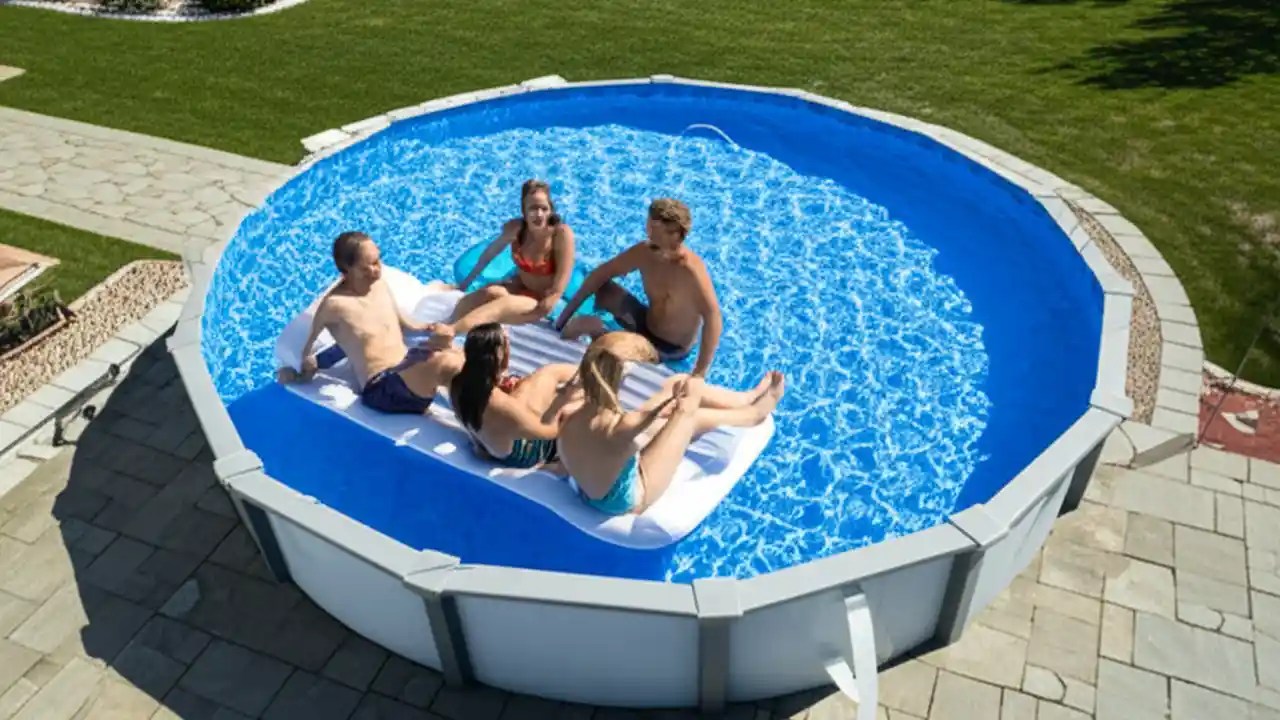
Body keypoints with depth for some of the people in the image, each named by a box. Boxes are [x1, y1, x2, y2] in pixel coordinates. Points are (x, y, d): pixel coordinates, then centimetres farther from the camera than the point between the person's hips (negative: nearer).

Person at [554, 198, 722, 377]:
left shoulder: (691, 268, -32)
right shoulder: (644, 252, -12)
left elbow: (713, 317, -40)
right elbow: (601, 274, -1)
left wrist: (699, 374, -46)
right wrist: (567, 312, -4)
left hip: (670, 348, -7)